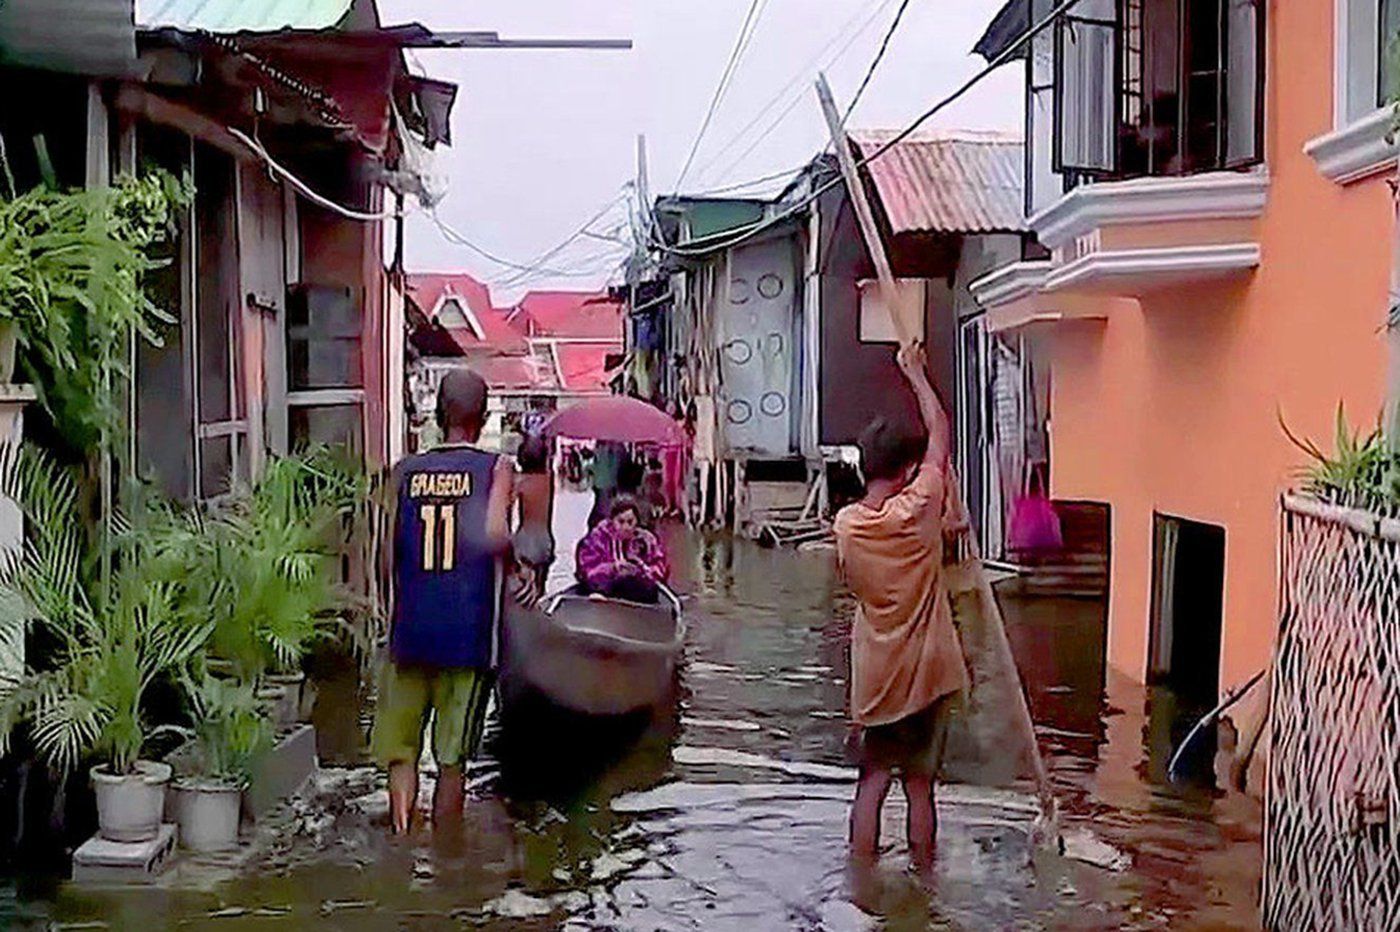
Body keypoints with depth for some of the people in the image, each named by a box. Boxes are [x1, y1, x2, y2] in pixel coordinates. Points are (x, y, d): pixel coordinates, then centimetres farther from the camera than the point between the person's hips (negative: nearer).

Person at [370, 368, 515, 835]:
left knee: (401, 748, 9)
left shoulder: (405, 472, 5)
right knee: (452, 757, 8)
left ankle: (401, 832, -8)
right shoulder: (497, 468, -2)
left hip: (410, 633, 2)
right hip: (469, 634, -2)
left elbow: (389, 560, 4)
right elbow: (494, 534, -19)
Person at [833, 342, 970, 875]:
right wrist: (917, 374, 7)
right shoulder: (916, 511, -15)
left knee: (872, 782, 10)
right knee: (919, 784, 8)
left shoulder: (846, 525, -6)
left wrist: (937, 529, 18)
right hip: (924, 672, -2)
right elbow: (940, 434, -4)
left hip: (874, 676, 2)